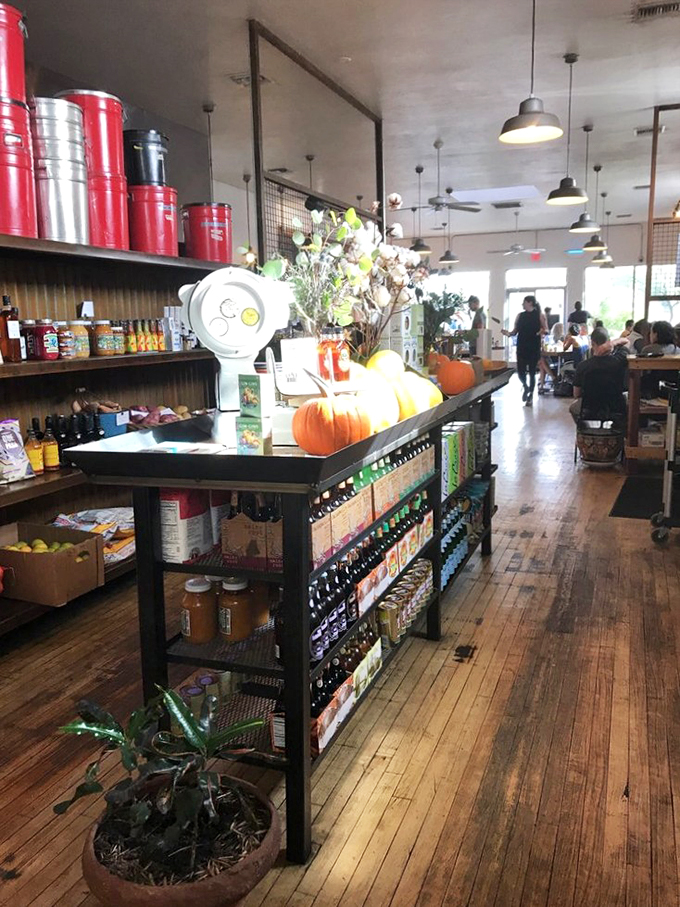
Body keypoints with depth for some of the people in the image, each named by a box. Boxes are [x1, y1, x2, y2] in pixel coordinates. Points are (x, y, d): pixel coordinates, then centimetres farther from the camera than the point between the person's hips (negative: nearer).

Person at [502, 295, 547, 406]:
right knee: (520, 371, -3)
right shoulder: (520, 315, 8)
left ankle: (530, 397, 14)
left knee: (532, 372, 2)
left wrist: (543, 331, -23)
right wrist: (508, 333, -12)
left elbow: (546, 329, 0)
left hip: (534, 348, -2)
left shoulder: (539, 315, -1)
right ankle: (526, 387, 30)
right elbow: (515, 331, 9)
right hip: (521, 347, 3)